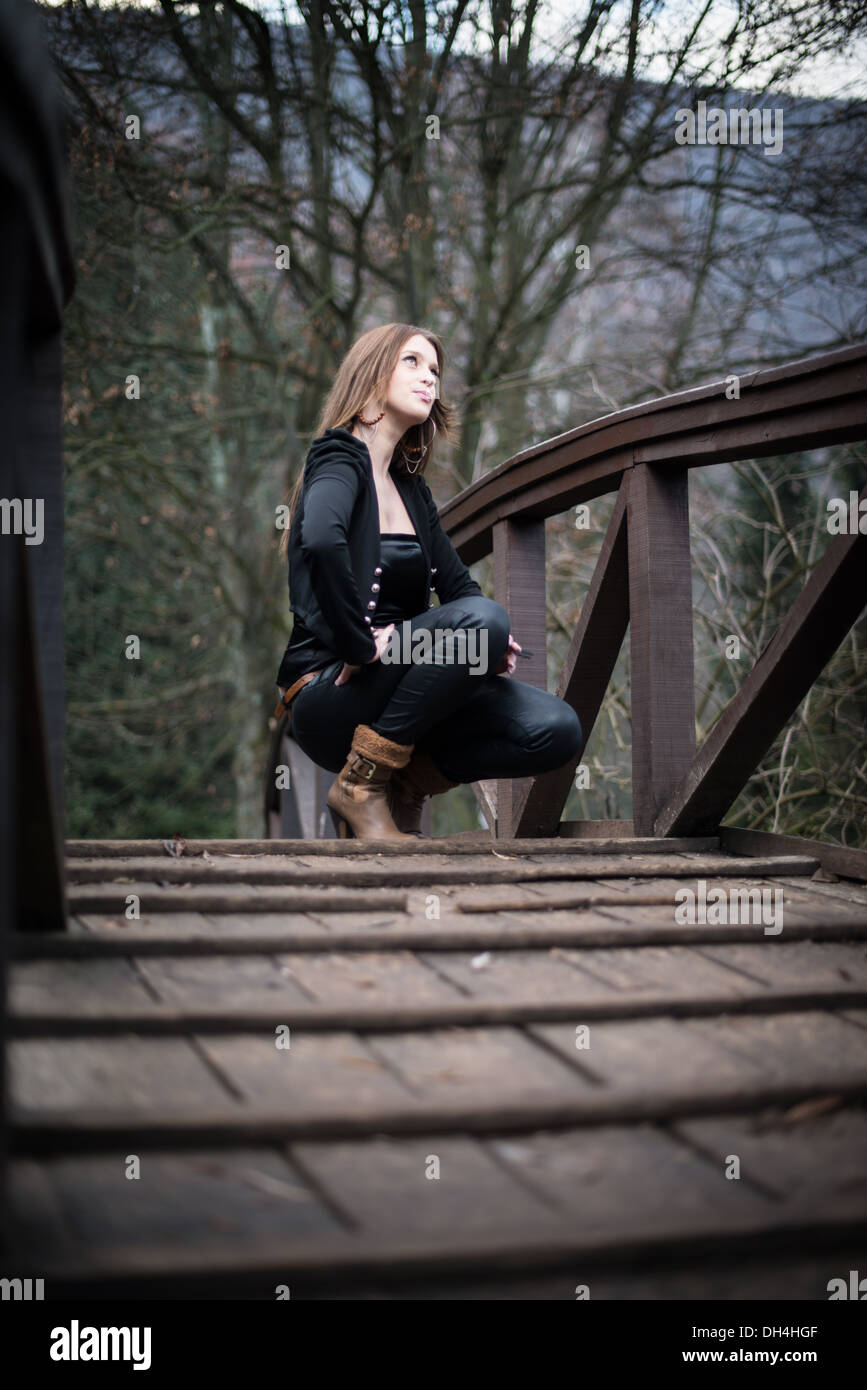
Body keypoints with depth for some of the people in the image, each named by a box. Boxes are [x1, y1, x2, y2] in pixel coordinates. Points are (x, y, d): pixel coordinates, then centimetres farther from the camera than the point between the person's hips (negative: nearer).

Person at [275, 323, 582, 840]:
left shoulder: (412, 489, 18)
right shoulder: (339, 462, -6)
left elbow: (458, 582, 17)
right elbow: (321, 540, -29)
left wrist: (490, 643, -4)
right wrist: (358, 642, -25)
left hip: (394, 689, 7)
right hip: (328, 695, -7)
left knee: (557, 730, -11)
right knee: (482, 618, -30)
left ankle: (401, 783, 5)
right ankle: (360, 785, -17)